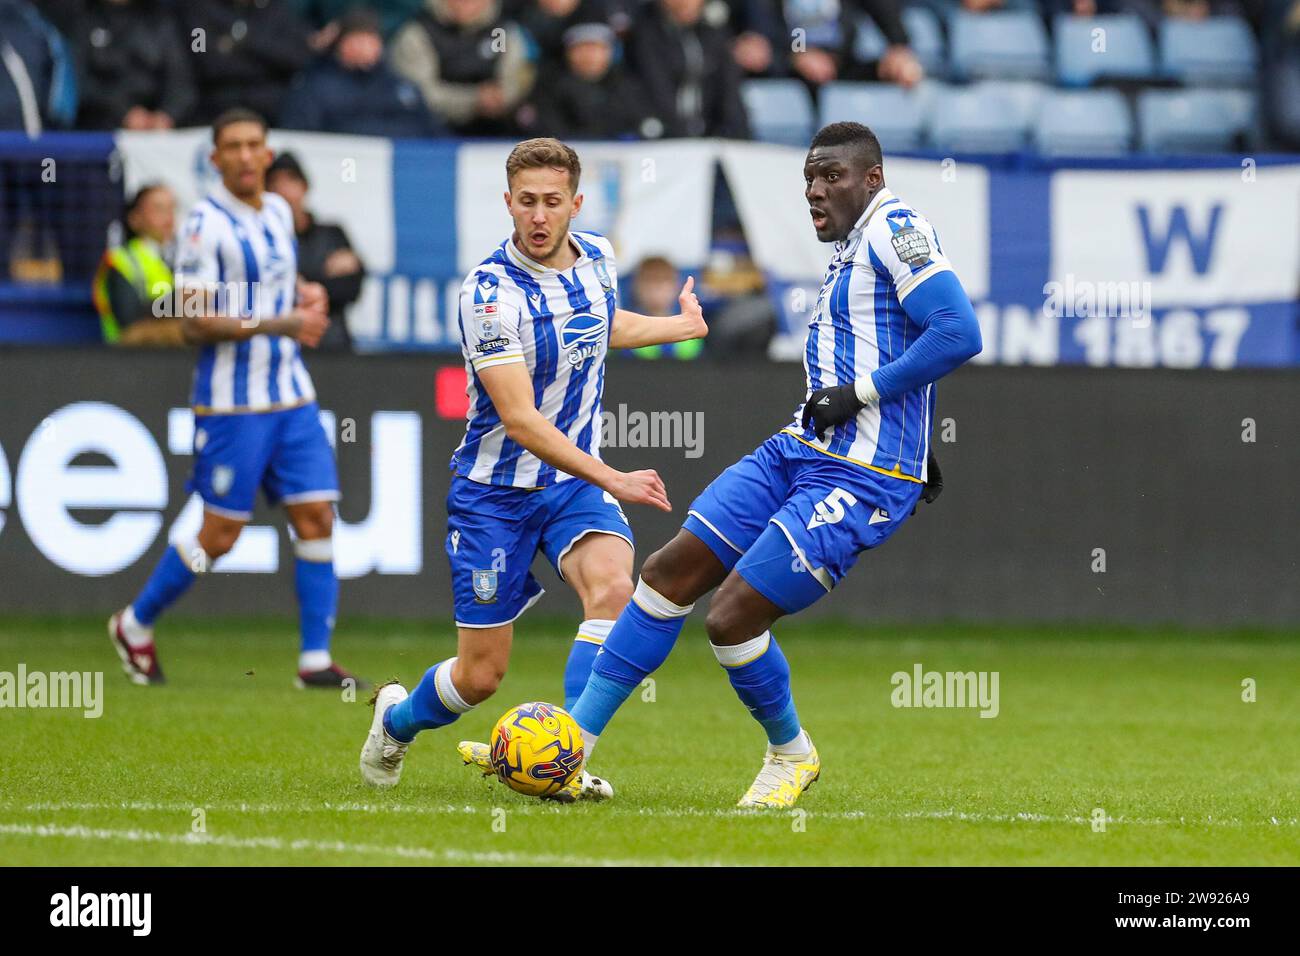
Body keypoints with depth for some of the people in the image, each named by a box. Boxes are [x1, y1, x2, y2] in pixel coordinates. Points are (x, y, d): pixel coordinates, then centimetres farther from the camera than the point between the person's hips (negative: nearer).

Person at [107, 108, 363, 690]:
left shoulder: (278, 212, 10)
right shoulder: (207, 223, -13)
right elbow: (194, 321, -18)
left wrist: (304, 292, 6)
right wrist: (281, 323, -23)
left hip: (291, 396, 7)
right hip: (232, 399, -7)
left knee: (316, 517, -2)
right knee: (219, 534, -1)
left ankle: (315, 661, 1)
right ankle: (135, 626, 19)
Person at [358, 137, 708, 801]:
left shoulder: (597, 257, -1)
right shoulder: (490, 292, -22)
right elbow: (521, 422, -27)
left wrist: (682, 325, 40)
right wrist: (613, 480, -34)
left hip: (575, 483, 4)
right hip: (496, 491, -4)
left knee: (612, 585, -28)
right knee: (480, 675, 0)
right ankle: (397, 718, 34)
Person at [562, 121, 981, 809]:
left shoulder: (894, 227, -12)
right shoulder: (851, 245, 18)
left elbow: (958, 333, -24)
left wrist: (859, 393, -19)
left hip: (859, 481, -10)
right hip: (798, 450, 10)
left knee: (731, 619, -12)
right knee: (670, 571, 3)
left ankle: (791, 754, 14)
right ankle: (573, 741, 7)